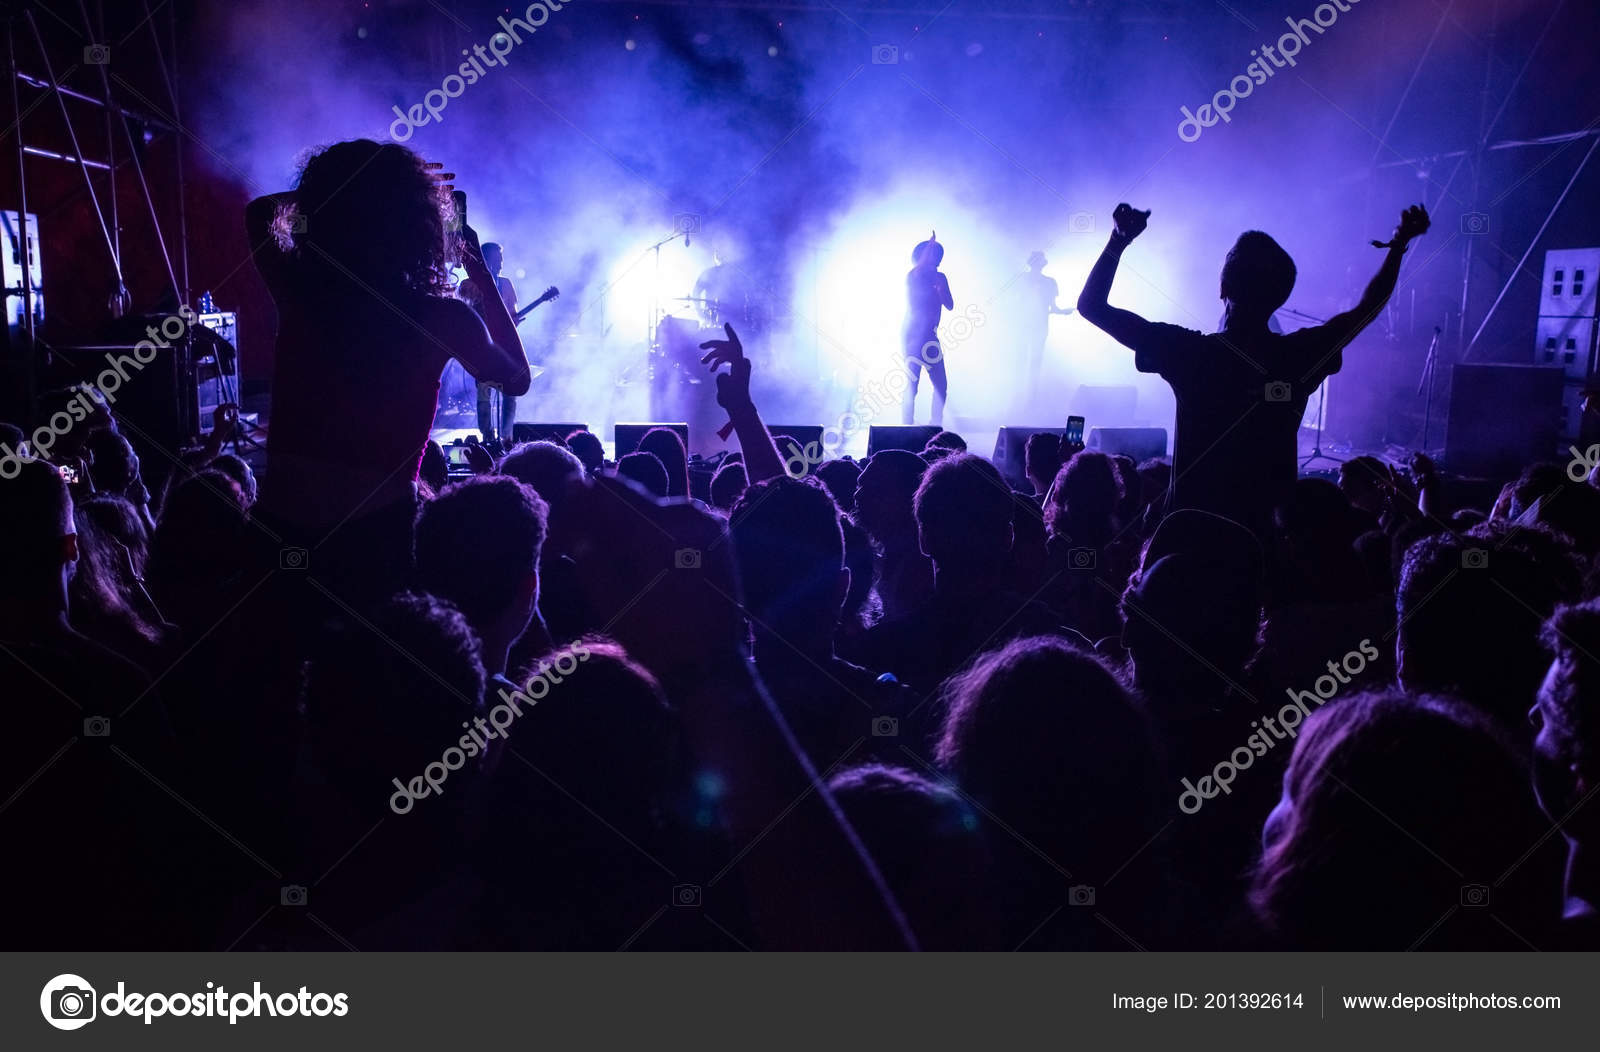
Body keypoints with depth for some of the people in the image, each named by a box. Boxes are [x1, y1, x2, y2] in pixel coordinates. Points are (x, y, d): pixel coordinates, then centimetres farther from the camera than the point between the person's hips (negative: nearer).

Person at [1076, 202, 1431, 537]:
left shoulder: (1189, 352, -14)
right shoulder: (1301, 356, -7)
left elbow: (1091, 304, -6)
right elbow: (1368, 307, 13)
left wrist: (1120, 238, 0)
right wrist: (1399, 244, 25)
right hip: (1269, 529, 2)